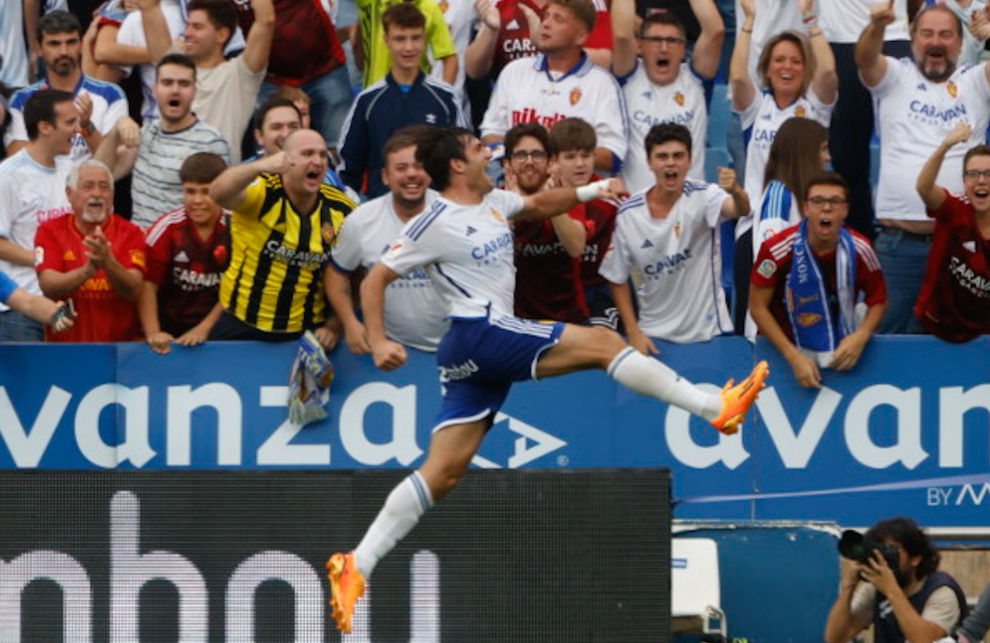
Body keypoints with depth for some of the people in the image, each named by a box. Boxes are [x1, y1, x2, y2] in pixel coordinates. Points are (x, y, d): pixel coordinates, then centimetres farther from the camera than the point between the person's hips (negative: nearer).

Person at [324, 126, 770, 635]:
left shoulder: (493, 203, 18)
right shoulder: (435, 224, -6)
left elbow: (539, 205, 37)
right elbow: (375, 279, -3)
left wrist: (589, 191, 24)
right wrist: (378, 342, -12)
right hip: (480, 332, -9)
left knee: (443, 473, 3)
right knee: (603, 342, -10)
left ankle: (355, 566, -2)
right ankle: (716, 407, -9)